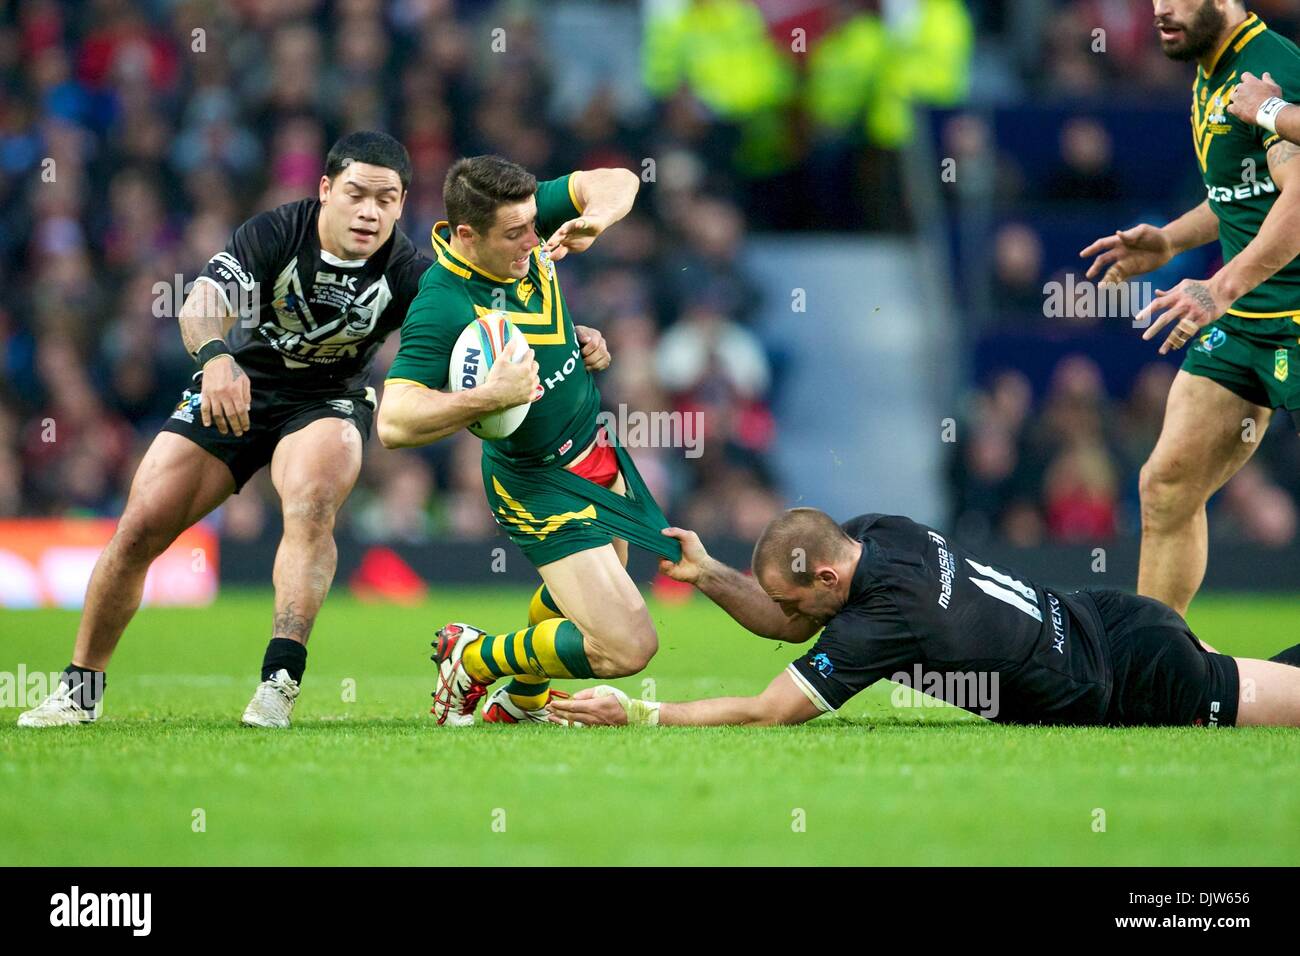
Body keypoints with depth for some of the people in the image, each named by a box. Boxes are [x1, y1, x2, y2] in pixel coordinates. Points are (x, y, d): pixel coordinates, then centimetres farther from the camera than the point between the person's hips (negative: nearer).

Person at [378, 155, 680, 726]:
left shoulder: (518, 220, -11)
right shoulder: (441, 308, -32)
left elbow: (616, 182, 0)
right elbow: (394, 423, -37)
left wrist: (593, 219, -21)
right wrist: (489, 396, -45)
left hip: (598, 455, 9)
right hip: (544, 489, -9)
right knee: (626, 646, -12)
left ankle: (520, 701, 53)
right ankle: (474, 659, 11)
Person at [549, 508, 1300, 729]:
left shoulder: (886, 618, -30)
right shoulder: (876, 532, -6)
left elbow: (767, 713, -27)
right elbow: (789, 624, 9)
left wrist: (637, 713, -25)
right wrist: (709, 574, -8)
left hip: (1144, 678, -8)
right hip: (1112, 623, 8)